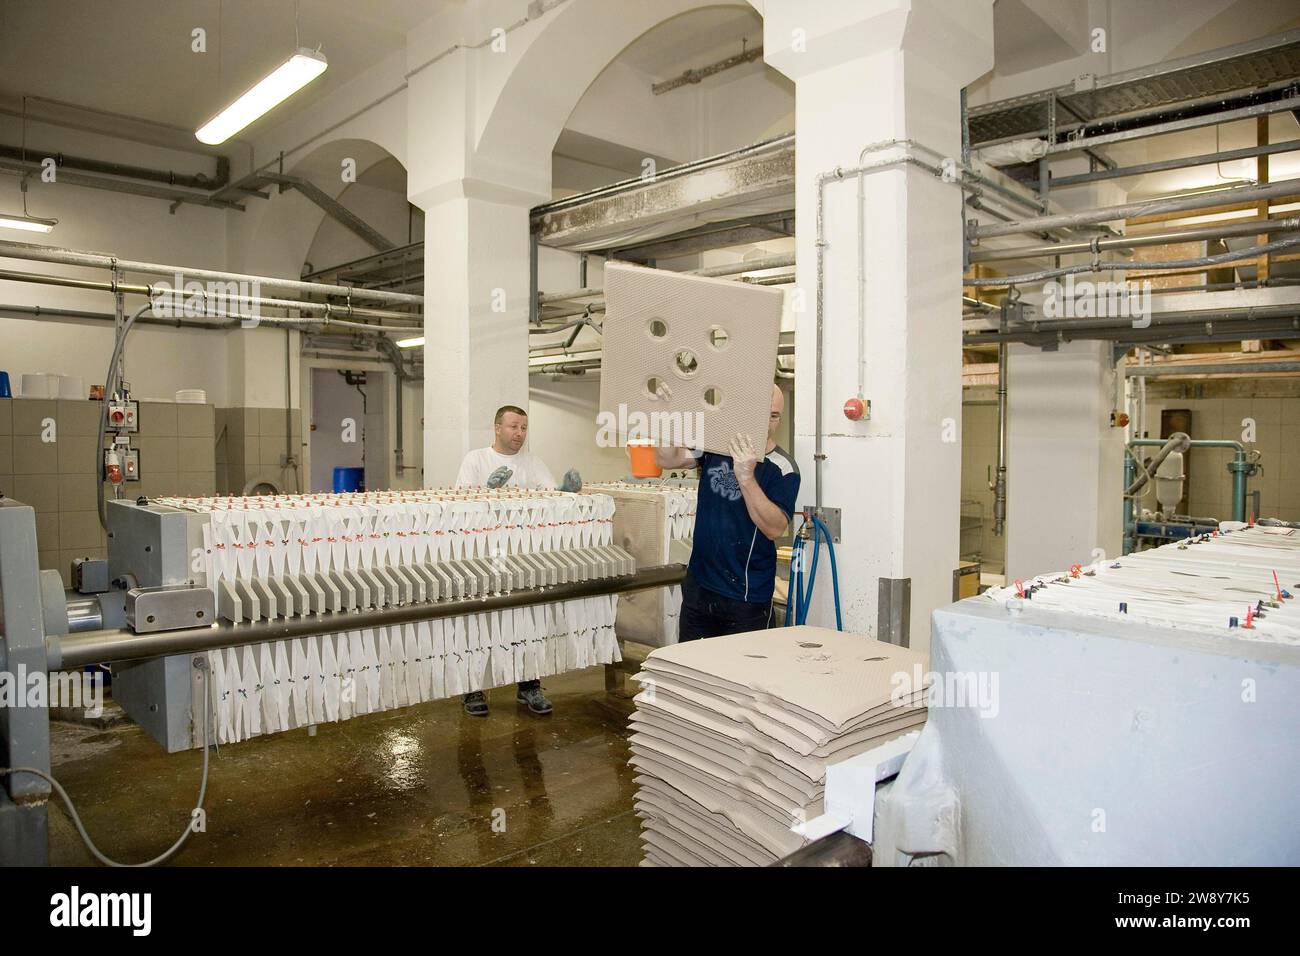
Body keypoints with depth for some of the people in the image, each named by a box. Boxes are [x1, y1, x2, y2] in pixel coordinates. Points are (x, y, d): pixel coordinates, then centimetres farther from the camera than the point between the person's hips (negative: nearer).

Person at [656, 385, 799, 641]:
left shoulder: (782, 468, -12)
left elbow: (775, 529, -22)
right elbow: (668, 459, -7)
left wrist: (746, 477, -33)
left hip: (746, 597, -4)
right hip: (698, 584, 4)